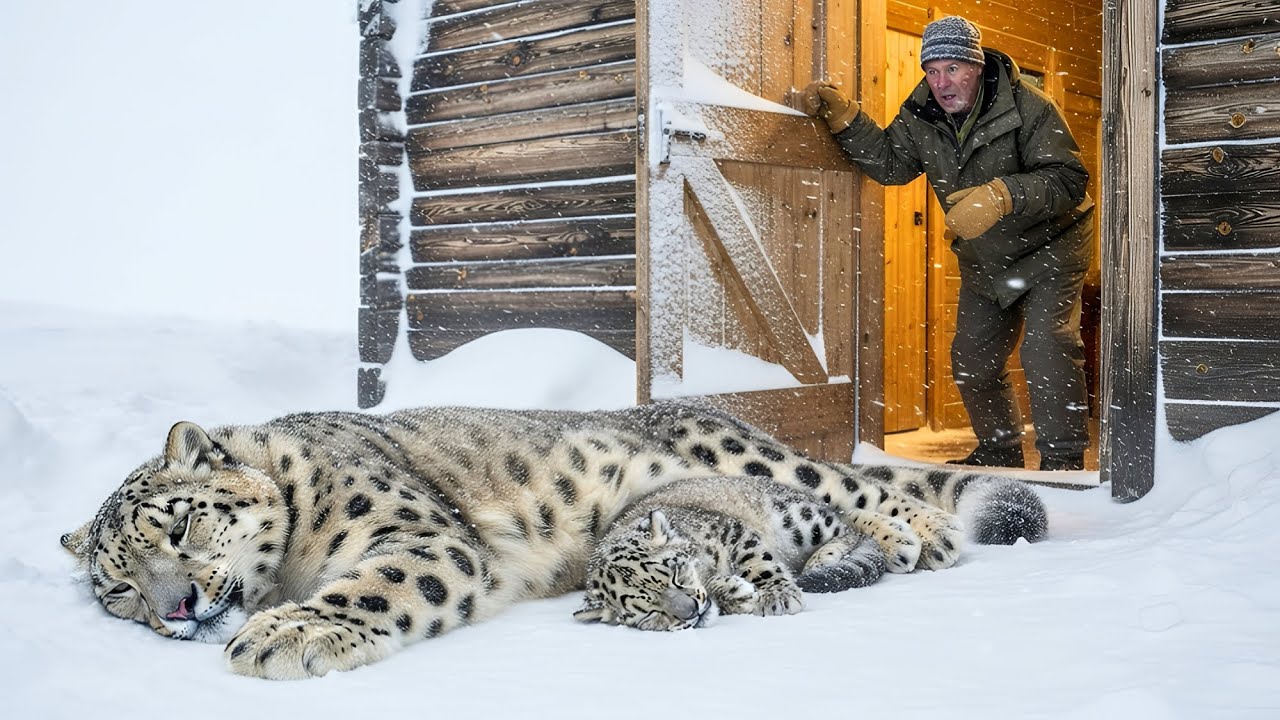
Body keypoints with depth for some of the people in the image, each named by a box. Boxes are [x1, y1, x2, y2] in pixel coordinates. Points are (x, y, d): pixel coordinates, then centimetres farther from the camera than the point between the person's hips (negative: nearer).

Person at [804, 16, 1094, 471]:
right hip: (984, 262, 6)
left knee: (1047, 351, -20)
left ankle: (1063, 463, -9)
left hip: (1048, 249, -6)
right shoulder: (920, 115, -7)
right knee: (971, 360, 10)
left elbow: (1068, 178, -28)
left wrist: (1002, 197, -43)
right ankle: (1000, 452, 29)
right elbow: (889, 163, 0)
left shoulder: (1026, 106, -23)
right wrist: (843, 117, -12)